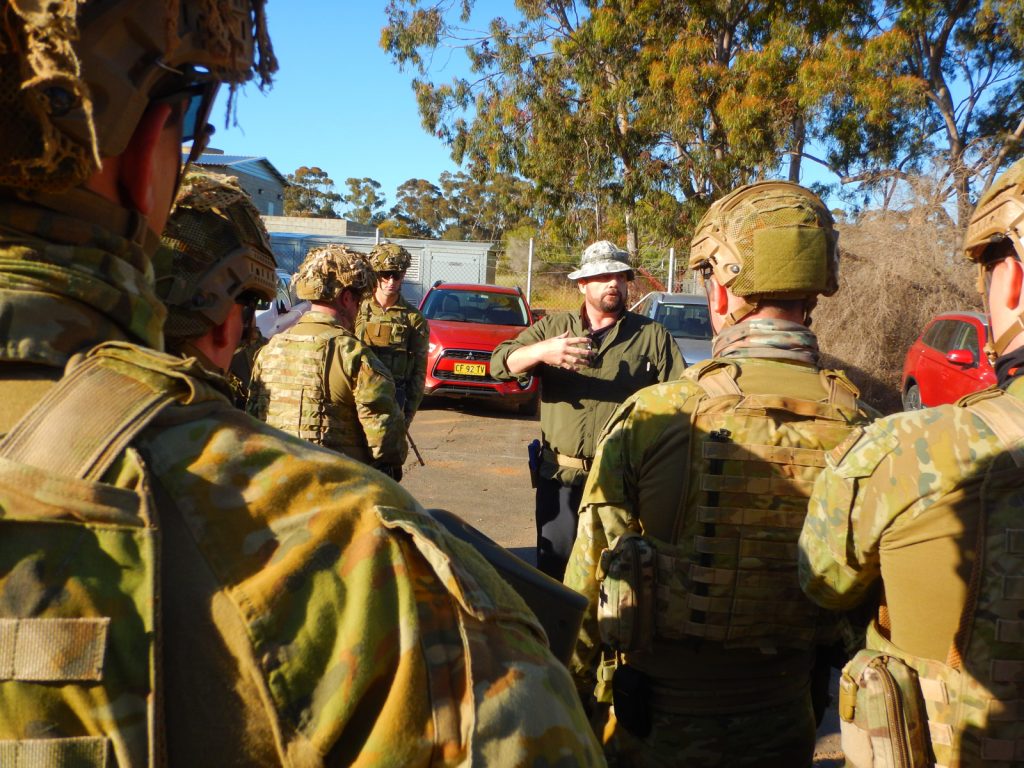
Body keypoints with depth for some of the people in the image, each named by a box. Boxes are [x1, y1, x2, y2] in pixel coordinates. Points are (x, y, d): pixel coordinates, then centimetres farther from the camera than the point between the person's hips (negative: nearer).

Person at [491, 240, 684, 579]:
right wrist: (541, 351, -25)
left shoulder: (652, 335, 4)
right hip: (560, 475, 1)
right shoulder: (554, 326, 7)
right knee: (554, 566, 13)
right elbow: (500, 364, -4)